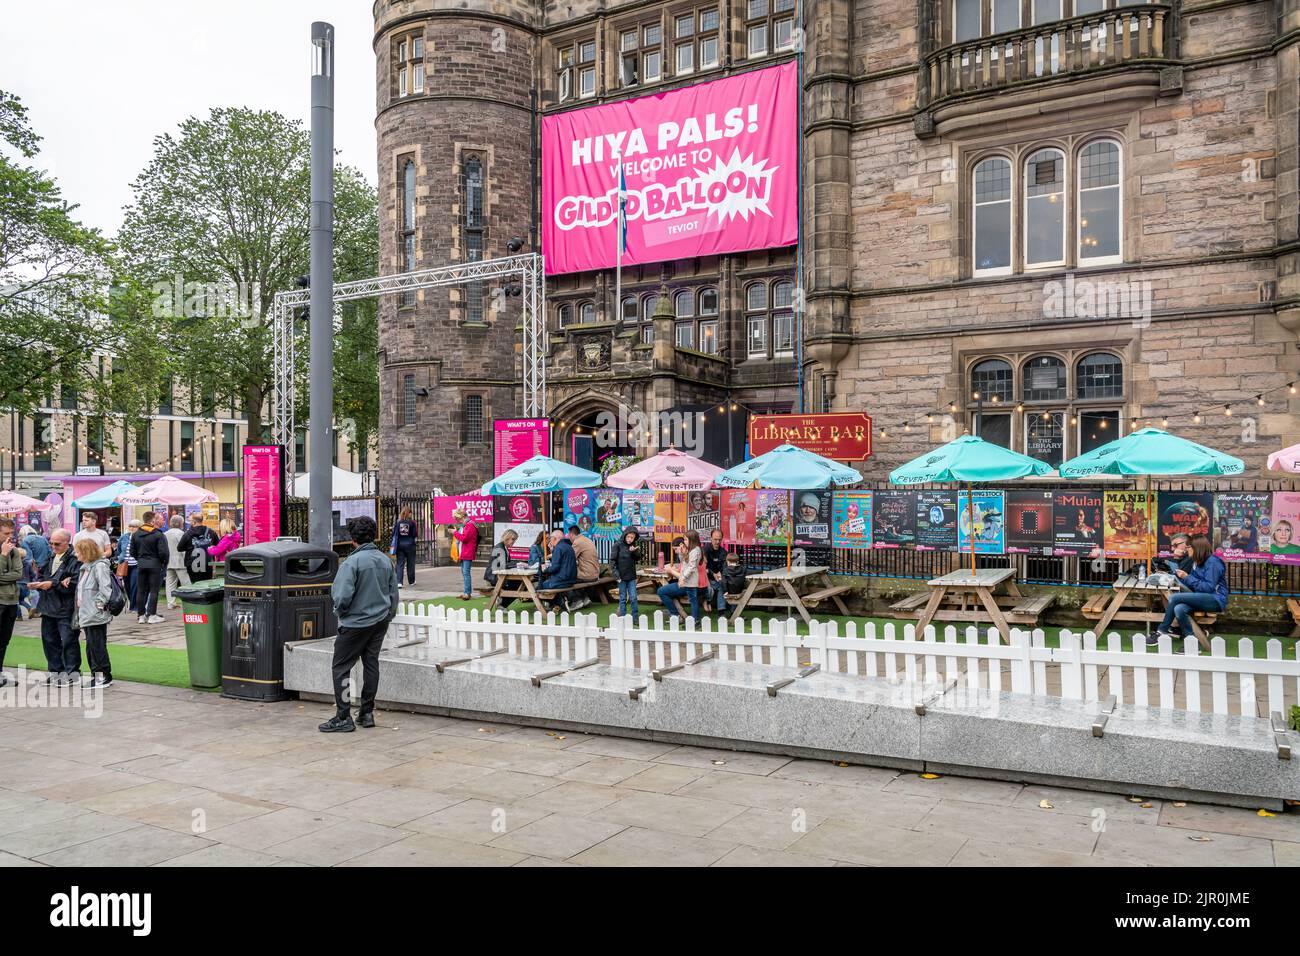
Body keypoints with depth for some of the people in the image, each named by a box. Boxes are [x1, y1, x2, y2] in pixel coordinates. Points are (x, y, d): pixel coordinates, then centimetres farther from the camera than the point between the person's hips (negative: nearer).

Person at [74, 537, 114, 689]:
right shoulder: (86, 567, 17)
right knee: (91, 646, 13)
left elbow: (105, 589, -21)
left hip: (96, 616, -10)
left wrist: (98, 604, -18)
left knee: (97, 646, -6)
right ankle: (95, 675, 20)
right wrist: (80, 601, 11)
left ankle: (104, 677, 0)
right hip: (87, 615, 10)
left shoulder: (100, 566, -13)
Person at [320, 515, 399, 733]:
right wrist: (388, 616, 22)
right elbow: (393, 594, 11)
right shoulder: (386, 560, 4)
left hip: (356, 623, -7)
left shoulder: (352, 562, -18)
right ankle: (367, 713, 19)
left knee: (341, 667, 3)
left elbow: (342, 597, -22)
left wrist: (340, 611, 0)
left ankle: (343, 717, 4)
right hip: (380, 621, 7)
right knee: (371, 664, 13)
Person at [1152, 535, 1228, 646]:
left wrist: (1187, 578, -15)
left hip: (1215, 599, -8)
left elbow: (1209, 587, -18)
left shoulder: (1213, 562, -11)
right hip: (1203, 598, 8)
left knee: (1174, 598, -24)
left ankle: (1162, 632, -14)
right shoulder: (1198, 562, 14)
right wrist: (1181, 576, 0)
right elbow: (1194, 584, 16)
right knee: (1178, 609, -24)